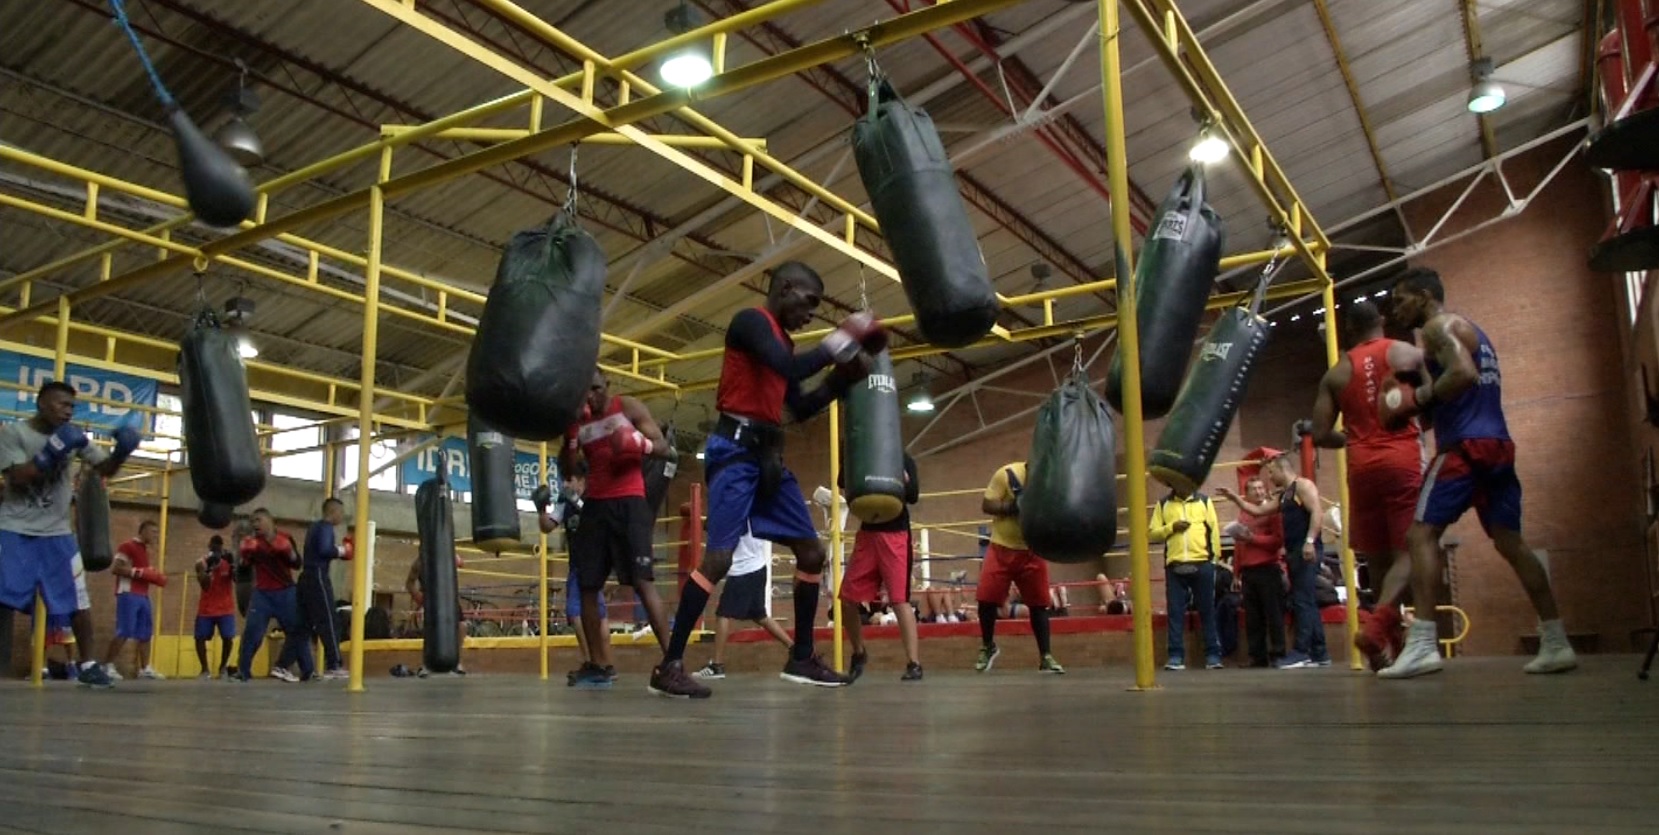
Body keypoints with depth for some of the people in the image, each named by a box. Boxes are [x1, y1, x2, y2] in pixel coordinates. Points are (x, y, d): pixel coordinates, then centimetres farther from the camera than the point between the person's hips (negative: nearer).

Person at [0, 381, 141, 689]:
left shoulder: (75, 437, 2)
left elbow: (105, 468, 6)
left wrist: (122, 451, -15)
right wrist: (52, 452, -26)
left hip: (56, 532, 3)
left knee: (77, 599, 1)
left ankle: (88, 665, 10)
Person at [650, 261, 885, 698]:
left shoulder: (782, 342, 21)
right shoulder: (751, 321, -6)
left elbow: (801, 408, 25)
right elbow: (789, 367, -23)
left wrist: (842, 379, 16)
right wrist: (840, 341, -14)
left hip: (768, 454, 10)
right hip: (737, 449, -10)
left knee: (812, 551, 8)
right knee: (719, 555, -17)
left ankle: (801, 659, 17)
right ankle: (668, 666, -12)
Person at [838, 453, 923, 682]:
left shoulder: (903, 459, 1)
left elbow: (913, 495, -9)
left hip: (895, 534, -4)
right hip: (868, 533, 4)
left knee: (900, 599, -12)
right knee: (847, 598, 5)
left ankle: (914, 664, -10)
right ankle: (859, 654, 27)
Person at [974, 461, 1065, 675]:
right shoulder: (1007, 473, -14)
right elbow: (986, 505, -13)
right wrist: (1013, 506, -26)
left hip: (1033, 551, 2)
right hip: (1002, 547, -1)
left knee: (1039, 603, 1)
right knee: (986, 598, -4)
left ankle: (1045, 657, 10)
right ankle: (988, 646, 20)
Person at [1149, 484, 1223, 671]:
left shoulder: (1204, 501, 9)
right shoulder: (1163, 504, 10)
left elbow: (1214, 529, 6)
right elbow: (1152, 533, 7)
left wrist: (1215, 557, -1)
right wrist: (1171, 527, -9)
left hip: (1202, 563, 0)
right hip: (1174, 565, 1)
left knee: (1207, 610, 4)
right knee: (1175, 611, 0)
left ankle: (1213, 655, 9)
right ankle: (1176, 656, 4)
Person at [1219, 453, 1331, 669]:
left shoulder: (1303, 485, -5)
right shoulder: (1283, 496, 23)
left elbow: (1316, 512, -16)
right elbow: (1258, 510, 28)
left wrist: (1310, 541, -25)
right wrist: (1235, 498, 22)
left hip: (1307, 551, -10)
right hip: (1294, 552, 10)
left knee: (1303, 601, -12)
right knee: (1306, 603, 9)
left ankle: (1301, 652, -14)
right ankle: (1320, 654, 12)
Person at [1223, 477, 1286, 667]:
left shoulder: (1272, 511, 2)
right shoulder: (1242, 514, 16)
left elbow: (1278, 540, -8)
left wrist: (1252, 538, -12)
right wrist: (1236, 574, 12)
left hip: (1268, 569, -5)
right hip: (1247, 572, 5)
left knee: (1274, 615, -3)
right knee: (1252, 618, 5)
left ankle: (1278, 655, 2)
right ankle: (1257, 658, 9)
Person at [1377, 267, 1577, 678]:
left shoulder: (1440, 326, -4)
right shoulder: (1472, 332, 26)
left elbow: (1463, 374, -22)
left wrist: (1419, 397, -13)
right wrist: (1423, 404, 16)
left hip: (1465, 446, -10)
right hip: (1496, 443, 10)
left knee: (1421, 534, -11)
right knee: (1511, 542, 11)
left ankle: (1423, 644, -19)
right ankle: (1556, 643, 12)